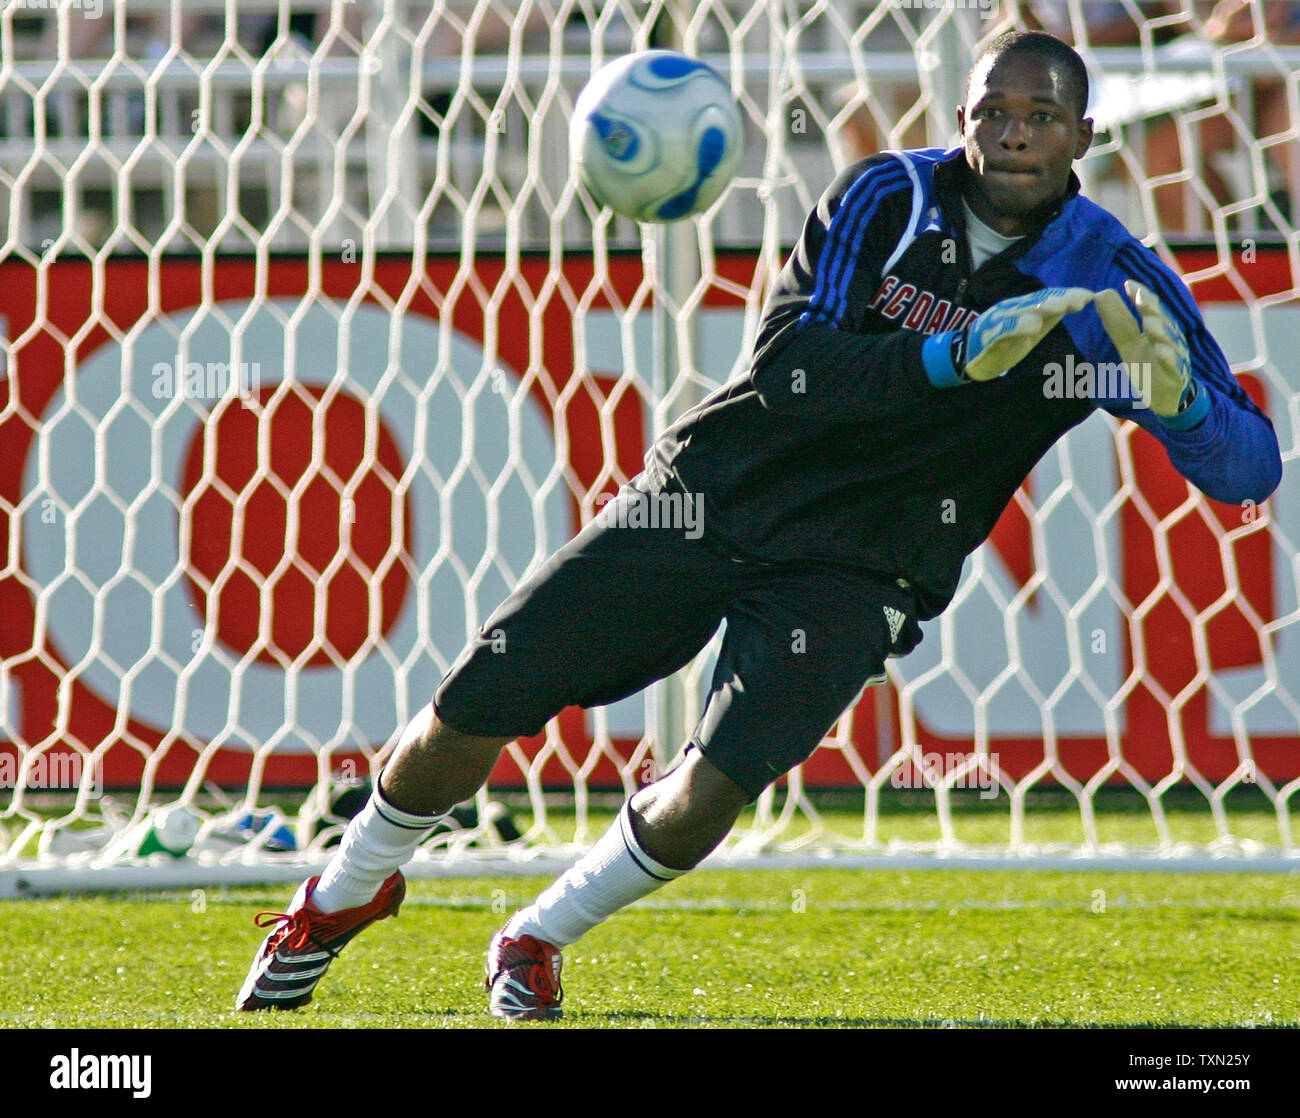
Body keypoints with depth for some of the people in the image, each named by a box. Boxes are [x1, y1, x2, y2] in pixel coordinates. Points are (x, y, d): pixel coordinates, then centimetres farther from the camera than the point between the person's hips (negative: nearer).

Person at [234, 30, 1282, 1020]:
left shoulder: (1114, 285, -9)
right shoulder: (883, 199, -8)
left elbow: (1252, 465, -13)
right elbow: (789, 365, -19)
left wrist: (1178, 397, -35)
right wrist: (951, 356, -34)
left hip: (853, 573, -1)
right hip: (711, 493, 1)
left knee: (711, 793, -22)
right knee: (471, 714, -1)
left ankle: (537, 940, 7)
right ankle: (348, 892, 29)